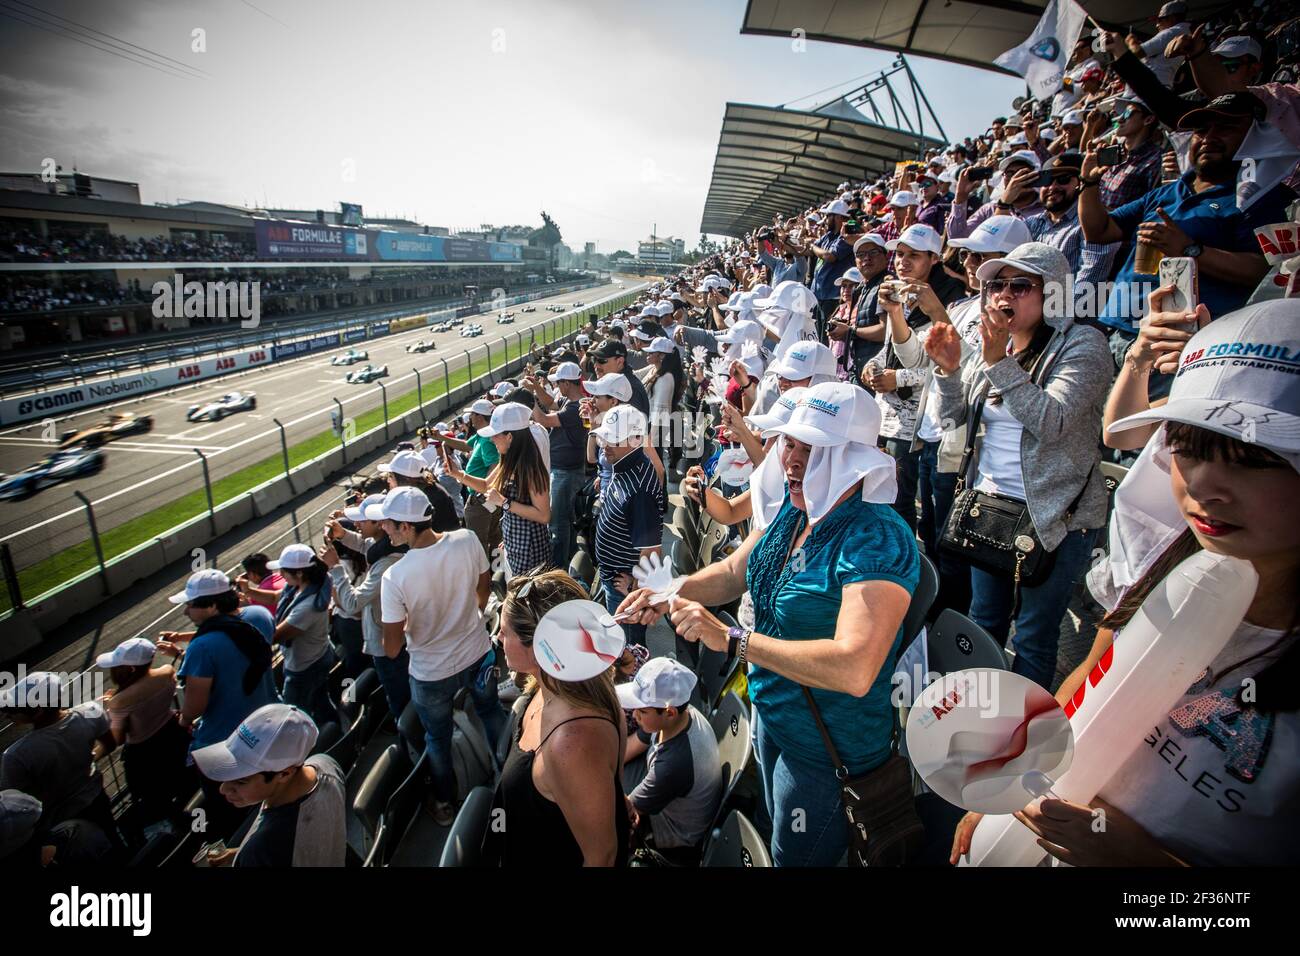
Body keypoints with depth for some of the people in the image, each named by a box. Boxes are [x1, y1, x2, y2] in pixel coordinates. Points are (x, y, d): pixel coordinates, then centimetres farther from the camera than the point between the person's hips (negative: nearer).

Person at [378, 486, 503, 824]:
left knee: (438, 738, 24)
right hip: (478, 654, 3)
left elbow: (392, 650, -22)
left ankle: (444, 803, 48)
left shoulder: (394, 577, -31)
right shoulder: (468, 540, -22)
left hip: (432, 673, -3)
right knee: (491, 712, 31)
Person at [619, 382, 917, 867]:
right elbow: (732, 572, 5)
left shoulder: (879, 540, -31)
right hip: (770, 712, 7)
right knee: (775, 832, 31)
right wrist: (670, 593, -13)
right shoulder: (792, 509, -7)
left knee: (795, 856, 19)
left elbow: (854, 670, -41)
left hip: (828, 748, -7)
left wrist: (730, 638, -39)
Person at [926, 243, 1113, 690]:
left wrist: (999, 362, -26)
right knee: (984, 620, 20)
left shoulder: (1081, 344, -11)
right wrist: (949, 368, -10)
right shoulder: (990, 345, 7)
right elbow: (955, 415, 7)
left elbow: (1051, 422, -24)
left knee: (1034, 637, 7)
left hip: (1054, 515, -6)